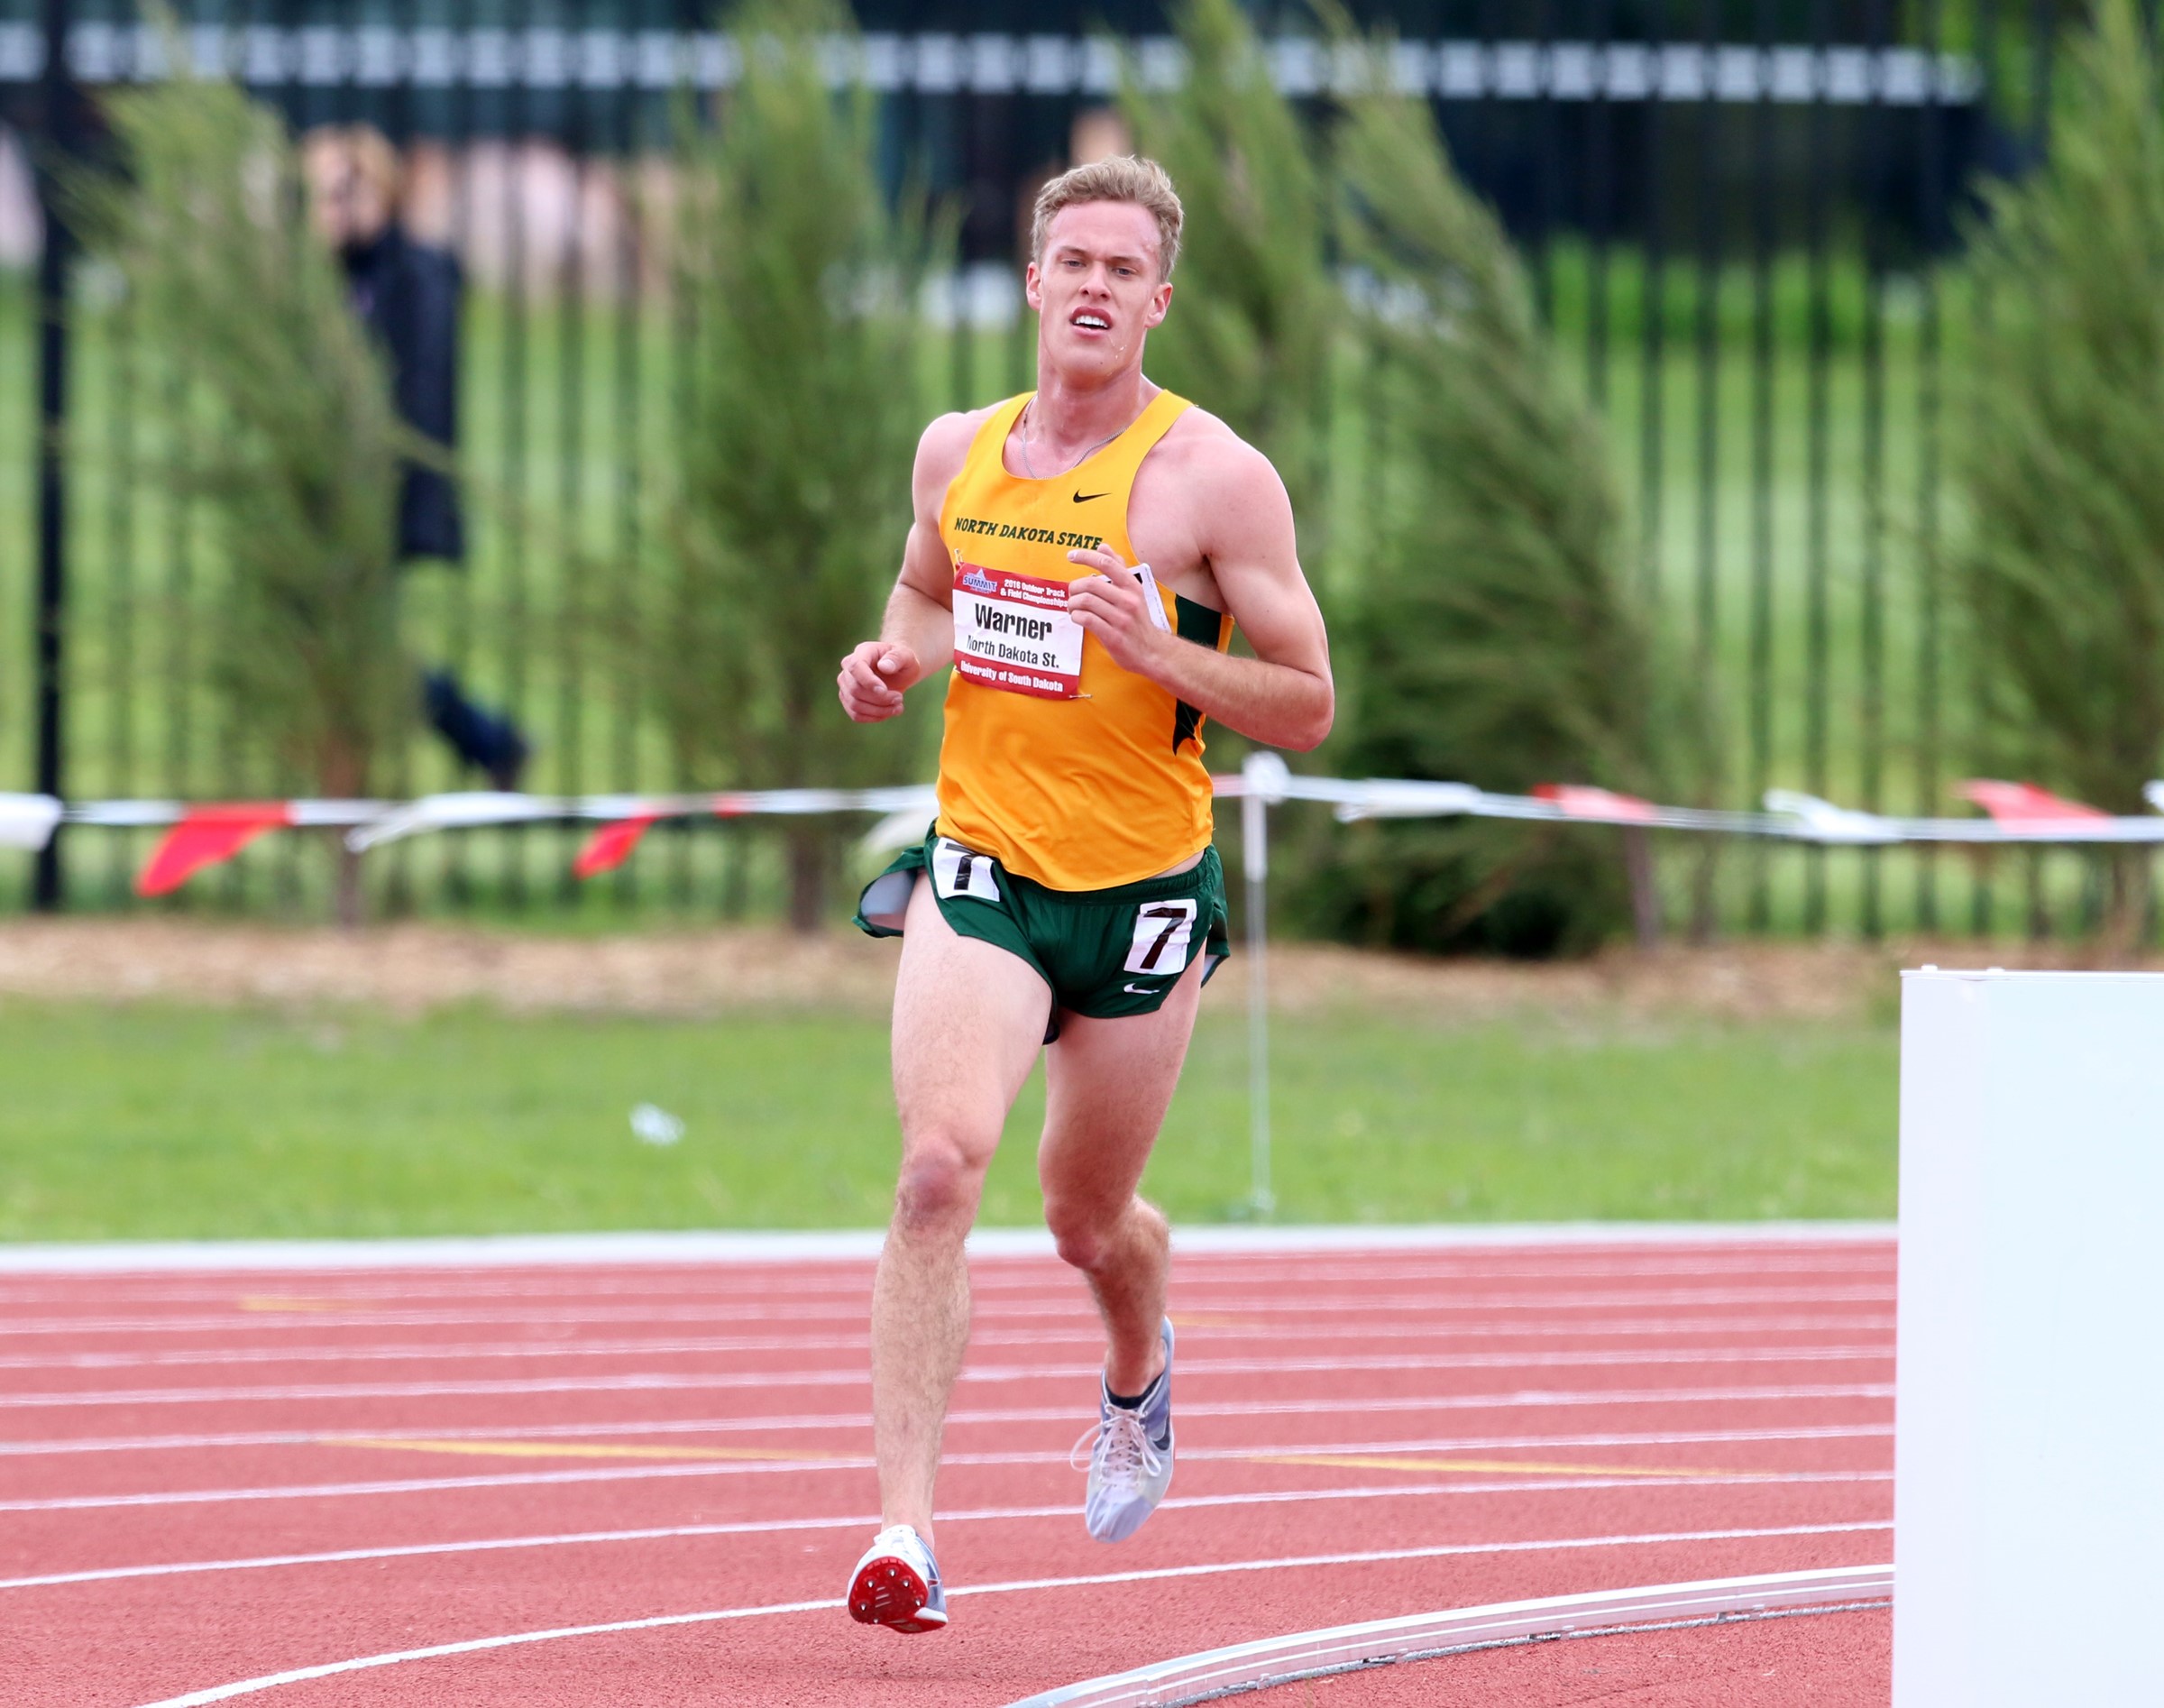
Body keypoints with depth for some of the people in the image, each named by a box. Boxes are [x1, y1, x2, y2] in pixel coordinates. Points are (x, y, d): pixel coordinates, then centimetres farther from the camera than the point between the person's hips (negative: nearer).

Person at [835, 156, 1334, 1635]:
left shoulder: (1215, 479, -10)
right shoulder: (958, 452, 4)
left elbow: (1308, 706, -8)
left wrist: (1160, 651, -24)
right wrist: (894, 661, 2)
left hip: (1144, 892, -1)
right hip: (980, 869, 2)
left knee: (1088, 1220, 15)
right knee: (940, 1166, -22)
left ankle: (1140, 1369, 53)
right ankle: (909, 1527, -24)